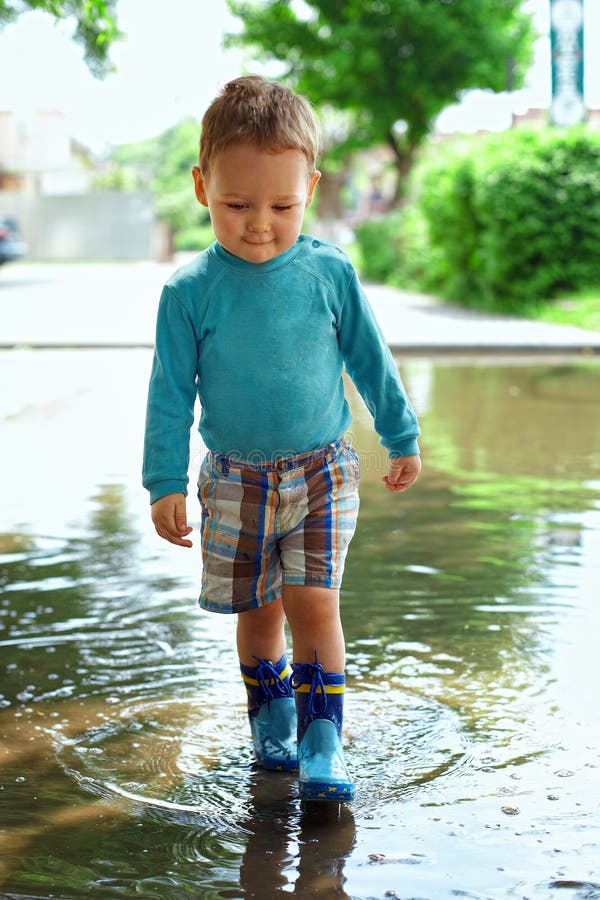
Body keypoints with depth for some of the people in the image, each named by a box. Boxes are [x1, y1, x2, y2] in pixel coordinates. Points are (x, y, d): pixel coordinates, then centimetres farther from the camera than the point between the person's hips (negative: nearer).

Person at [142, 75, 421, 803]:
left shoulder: (330, 273, -8)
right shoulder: (189, 291, -9)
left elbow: (371, 361, 5)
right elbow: (171, 392, -3)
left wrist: (402, 438, 13)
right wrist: (166, 483, -4)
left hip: (323, 472, -1)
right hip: (234, 481, 1)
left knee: (313, 602, -10)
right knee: (257, 609, 10)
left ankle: (322, 739, 1)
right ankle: (271, 720, 30)